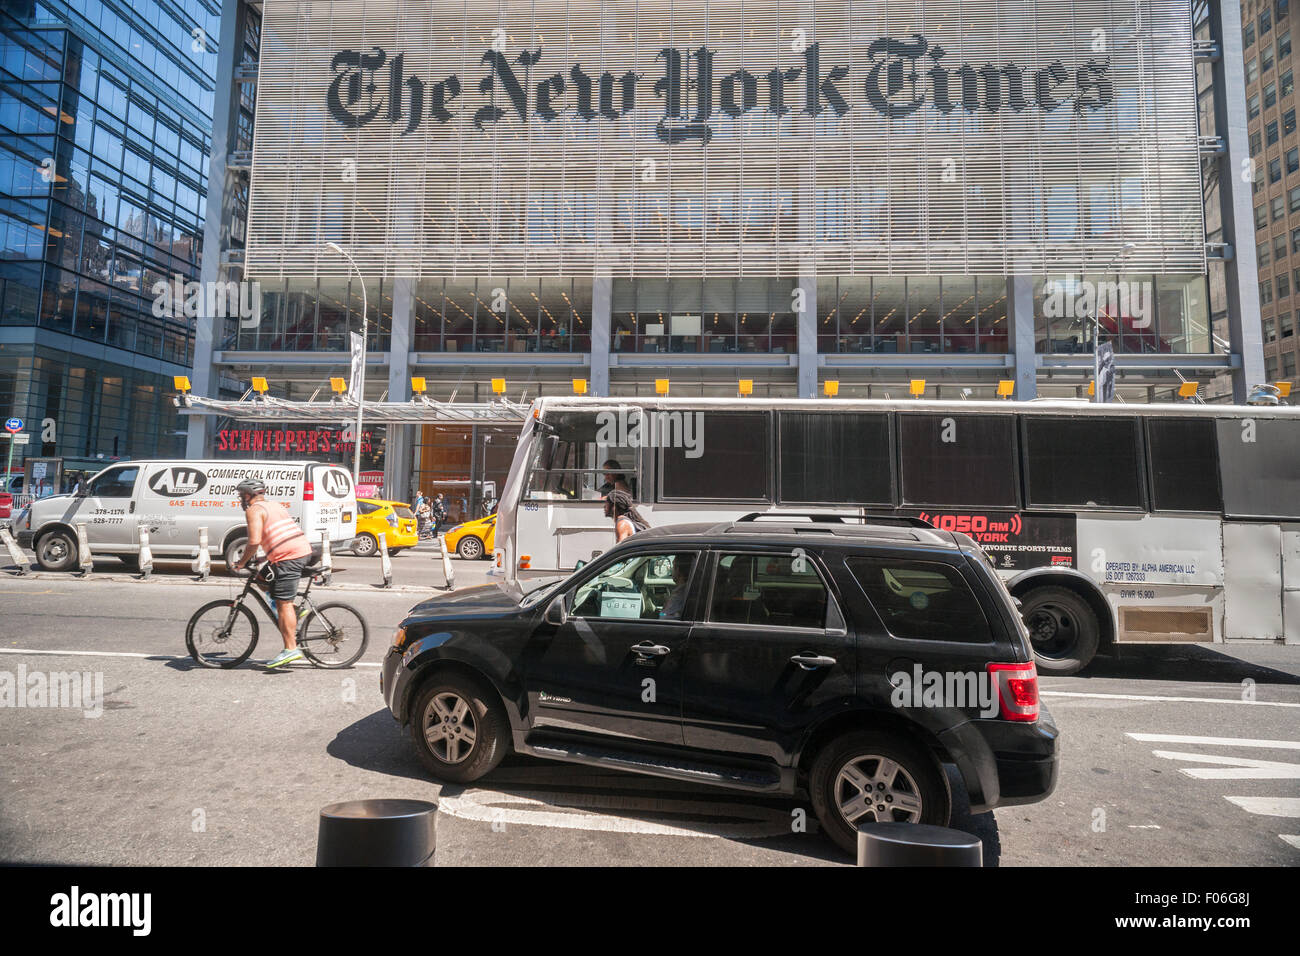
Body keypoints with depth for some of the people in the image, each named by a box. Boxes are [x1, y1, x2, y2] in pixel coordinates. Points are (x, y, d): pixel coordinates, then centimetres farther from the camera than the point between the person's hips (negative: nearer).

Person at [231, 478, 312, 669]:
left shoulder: (254, 510, -3)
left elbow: (254, 541, -15)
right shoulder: (276, 505, 24)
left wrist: (242, 562, -2)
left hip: (288, 557, -9)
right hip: (304, 551, 9)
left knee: (284, 603, -6)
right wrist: (267, 557, 33)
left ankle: (291, 649, -6)